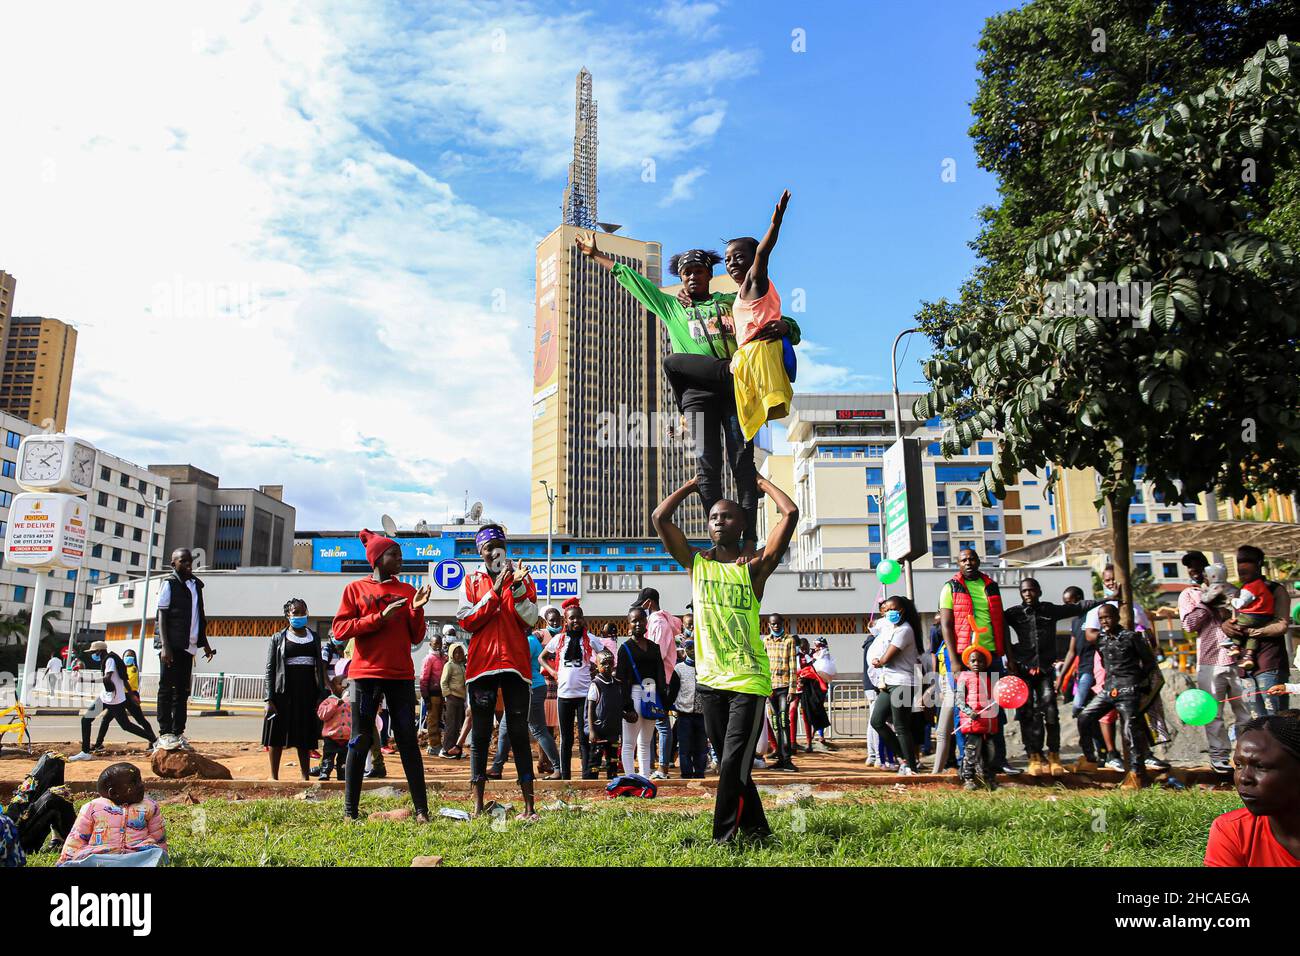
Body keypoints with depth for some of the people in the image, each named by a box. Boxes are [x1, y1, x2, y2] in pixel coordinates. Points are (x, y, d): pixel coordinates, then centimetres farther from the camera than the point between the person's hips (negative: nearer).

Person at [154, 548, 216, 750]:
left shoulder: (196, 585, 16)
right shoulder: (169, 584, -3)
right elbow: (162, 616, -8)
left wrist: (205, 644, 20)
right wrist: (165, 646, -17)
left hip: (188, 646, 7)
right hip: (172, 645, -7)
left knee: (182, 691, 8)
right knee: (167, 689, -2)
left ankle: (178, 733, 13)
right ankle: (165, 733, 1)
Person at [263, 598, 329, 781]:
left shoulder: (314, 637, 13)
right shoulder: (278, 638, 4)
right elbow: (270, 669, 0)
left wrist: (321, 694, 6)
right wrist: (270, 699, -8)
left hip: (308, 692, 3)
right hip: (284, 692, -2)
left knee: (305, 738, 7)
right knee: (277, 737, 2)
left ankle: (306, 777, 13)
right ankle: (274, 777, 11)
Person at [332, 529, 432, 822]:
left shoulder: (407, 591, 12)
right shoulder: (355, 589, 6)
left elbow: (416, 638, 11)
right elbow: (340, 629, -4)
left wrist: (416, 610, -6)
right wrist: (380, 617, -13)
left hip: (401, 675, 2)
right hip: (365, 674, -2)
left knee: (408, 740, 0)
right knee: (360, 741, 1)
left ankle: (421, 809, 1)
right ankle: (350, 810, 10)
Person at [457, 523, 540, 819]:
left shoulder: (522, 577, 8)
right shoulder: (472, 580, 9)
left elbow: (530, 621, -1)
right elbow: (466, 621, -4)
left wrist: (517, 587, -14)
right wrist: (495, 590, -11)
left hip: (516, 662, 0)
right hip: (481, 662, 0)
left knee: (519, 733, 1)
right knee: (480, 734, 4)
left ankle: (529, 805, 3)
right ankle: (478, 805, 10)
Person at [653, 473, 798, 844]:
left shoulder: (755, 567, -2)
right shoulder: (696, 562, 7)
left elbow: (790, 513, -9)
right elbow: (660, 518, 3)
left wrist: (762, 483, 6)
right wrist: (692, 486, 11)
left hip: (749, 679, -4)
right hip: (709, 680, 4)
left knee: (734, 765, -8)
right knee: (729, 764, 13)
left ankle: (724, 837, 2)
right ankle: (756, 829, 29)